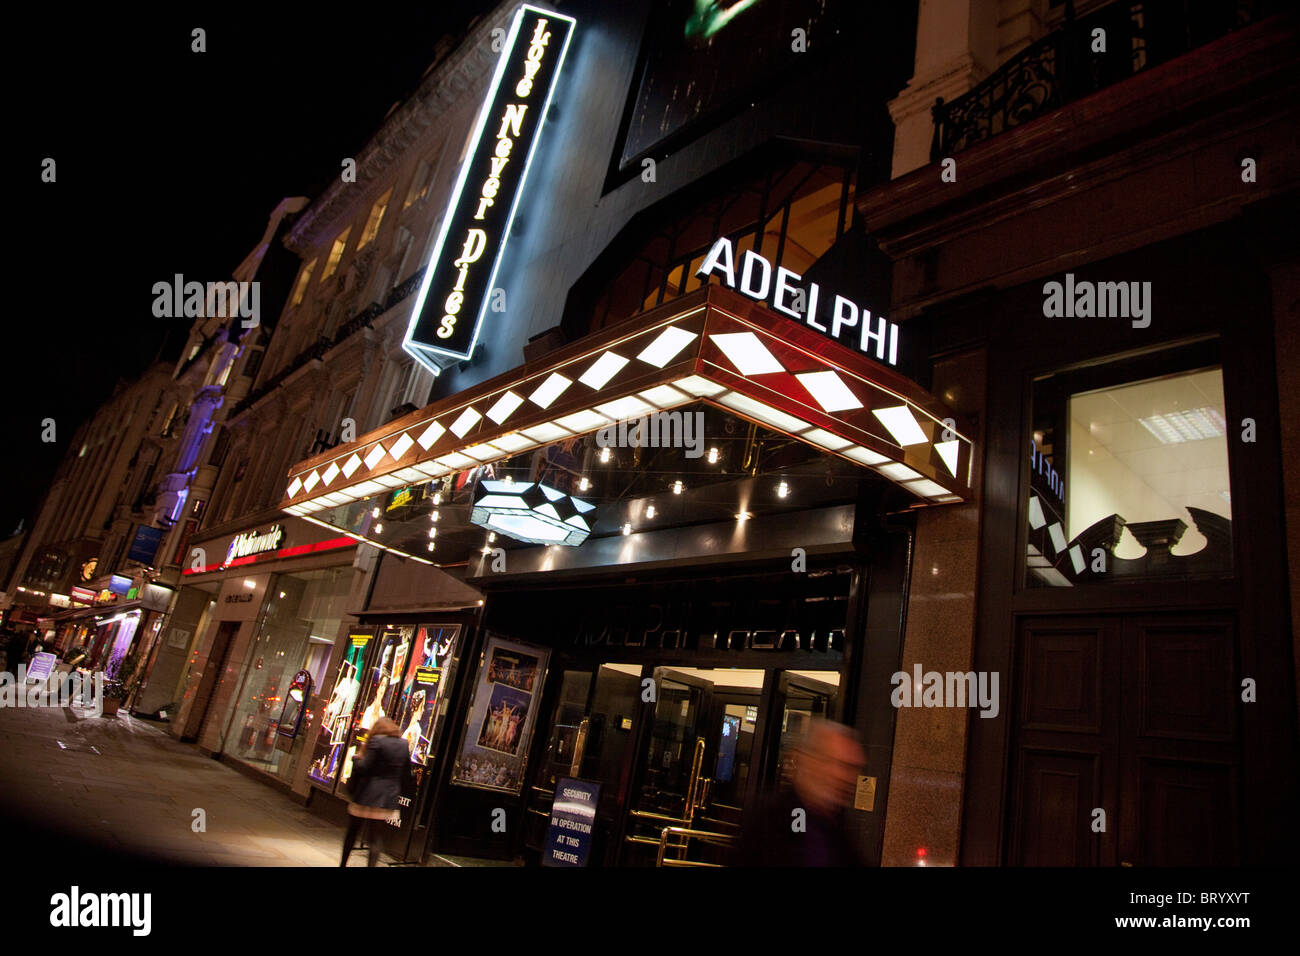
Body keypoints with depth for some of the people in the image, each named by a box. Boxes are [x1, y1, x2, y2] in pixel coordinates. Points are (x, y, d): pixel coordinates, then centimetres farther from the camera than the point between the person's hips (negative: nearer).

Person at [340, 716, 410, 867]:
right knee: (377, 837, 8)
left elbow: (363, 768, -14)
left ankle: (343, 863, 27)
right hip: (389, 798, 3)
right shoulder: (404, 745, 4)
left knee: (352, 831, 16)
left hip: (367, 795, -3)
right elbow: (405, 770, 9)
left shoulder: (377, 741, -11)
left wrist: (358, 758, 4)